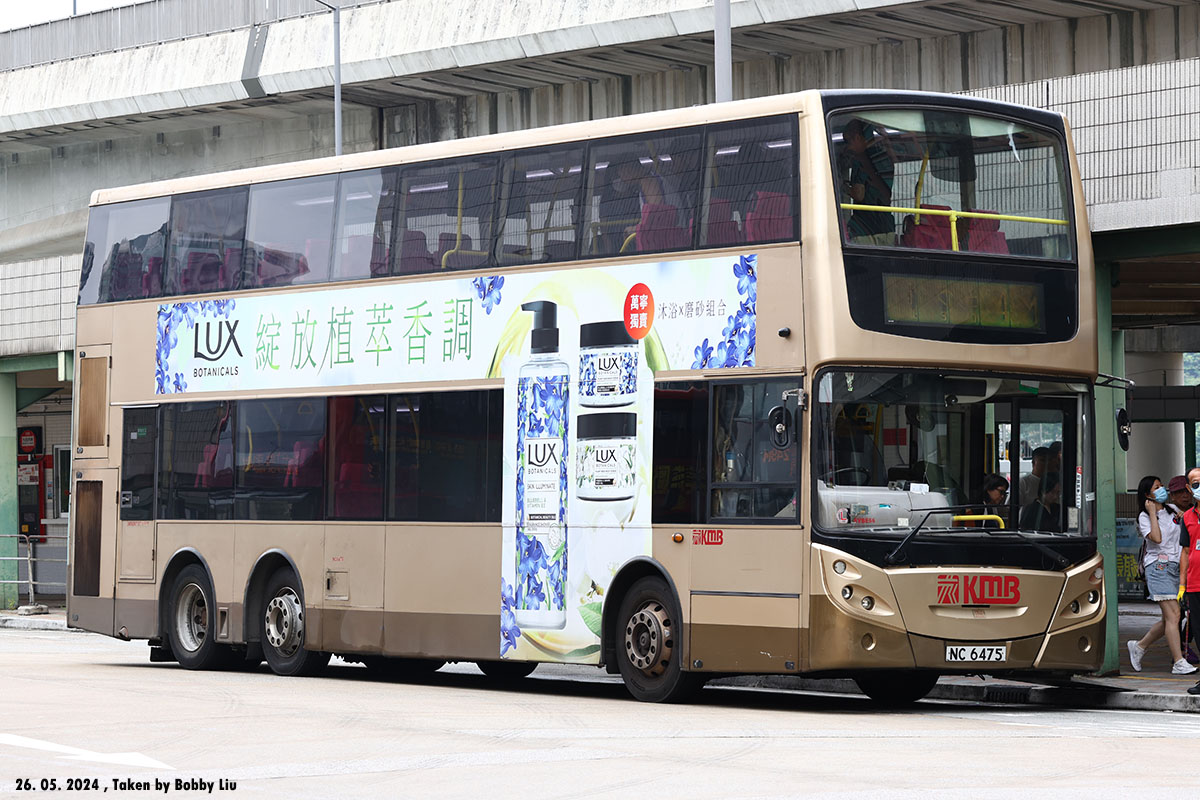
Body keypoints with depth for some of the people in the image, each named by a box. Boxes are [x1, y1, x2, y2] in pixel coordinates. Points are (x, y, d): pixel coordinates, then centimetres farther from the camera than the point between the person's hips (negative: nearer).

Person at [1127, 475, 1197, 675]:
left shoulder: (1172, 512, 17)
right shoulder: (1144, 517, 0)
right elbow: (1156, 538, -17)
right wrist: (1152, 513, -12)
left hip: (1175, 567, 7)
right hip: (1158, 566, -7)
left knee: (1170, 619, 4)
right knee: (1172, 615, -14)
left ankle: (1139, 646, 22)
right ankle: (1179, 662, -14)